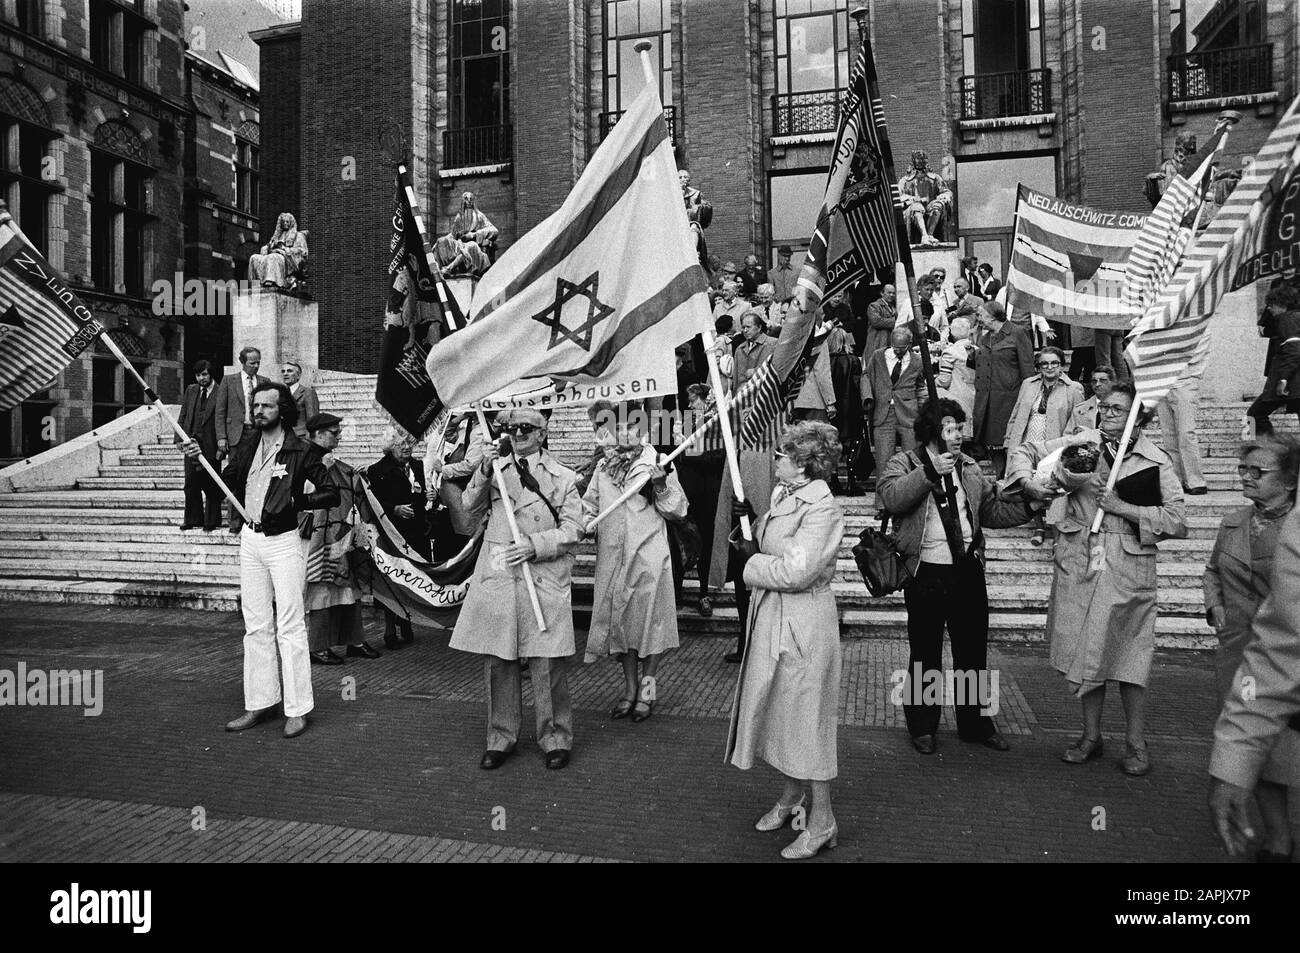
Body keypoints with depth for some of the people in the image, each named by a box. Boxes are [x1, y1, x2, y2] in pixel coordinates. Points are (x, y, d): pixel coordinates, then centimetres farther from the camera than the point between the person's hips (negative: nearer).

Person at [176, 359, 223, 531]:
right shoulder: (191, 390, 12)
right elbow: (183, 416, 13)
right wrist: (180, 438, 2)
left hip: (210, 446, -5)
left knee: (211, 486, 3)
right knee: (191, 485, 8)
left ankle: (211, 522, 13)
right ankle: (193, 519, 18)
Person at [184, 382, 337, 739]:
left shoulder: (301, 452, -5)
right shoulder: (245, 451, 12)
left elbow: (332, 493, -6)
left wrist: (296, 501, -16)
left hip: (284, 542, -6)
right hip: (249, 540, 6)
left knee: (289, 626, -4)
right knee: (255, 626, 10)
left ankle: (298, 709, 3)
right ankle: (261, 702, 20)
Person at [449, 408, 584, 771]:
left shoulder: (563, 478, 7)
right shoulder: (496, 469, 14)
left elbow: (572, 530, 1)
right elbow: (472, 507, 2)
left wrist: (534, 546, -12)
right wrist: (485, 469, -11)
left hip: (545, 581, -2)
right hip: (496, 576, 2)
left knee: (548, 663, -1)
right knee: (498, 660, 7)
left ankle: (555, 739, 15)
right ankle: (501, 738, 22)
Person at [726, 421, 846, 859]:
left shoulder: (823, 509, -20)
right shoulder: (782, 494, 7)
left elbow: (796, 572, -26)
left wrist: (752, 564, -13)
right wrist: (747, 541, -3)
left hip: (804, 621, -9)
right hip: (770, 615, 9)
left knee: (806, 713, 3)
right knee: (778, 707, 19)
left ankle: (822, 821, 19)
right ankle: (791, 794, 39)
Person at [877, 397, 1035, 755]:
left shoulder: (970, 469, 15)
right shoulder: (903, 463, -1)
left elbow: (994, 510, 17)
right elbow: (891, 498, -20)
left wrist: (1029, 507, 3)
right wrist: (929, 472, -22)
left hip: (969, 570, 5)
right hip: (926, 572, -5)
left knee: (973, 650, 13)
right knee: (925, 653, 6)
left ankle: (974, 722, 30)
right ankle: (922, 727, 22)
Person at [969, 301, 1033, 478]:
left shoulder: (1016, 334, -2)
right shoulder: (984, 338, 19)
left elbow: (1027, 367, -6)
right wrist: (972, 356, 5)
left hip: (1008, 397, -7)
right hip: (985, 398, 7)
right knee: (991, 443, 6)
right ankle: (1000, 479, 14)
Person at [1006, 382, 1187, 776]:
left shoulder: (1155, 461, -2)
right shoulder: (1081, 443, 3)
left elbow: (1178, 521, -7)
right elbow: (1026, 451, 12)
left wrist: (1123, 507, -14)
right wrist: (1029, 481, -7)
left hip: (1129, 567, -2)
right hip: (1079, 564, 2)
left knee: (1129, 654, 2)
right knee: (1085, 651, 10)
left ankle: (1136, 744, 19)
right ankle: (1091, 736, 25)